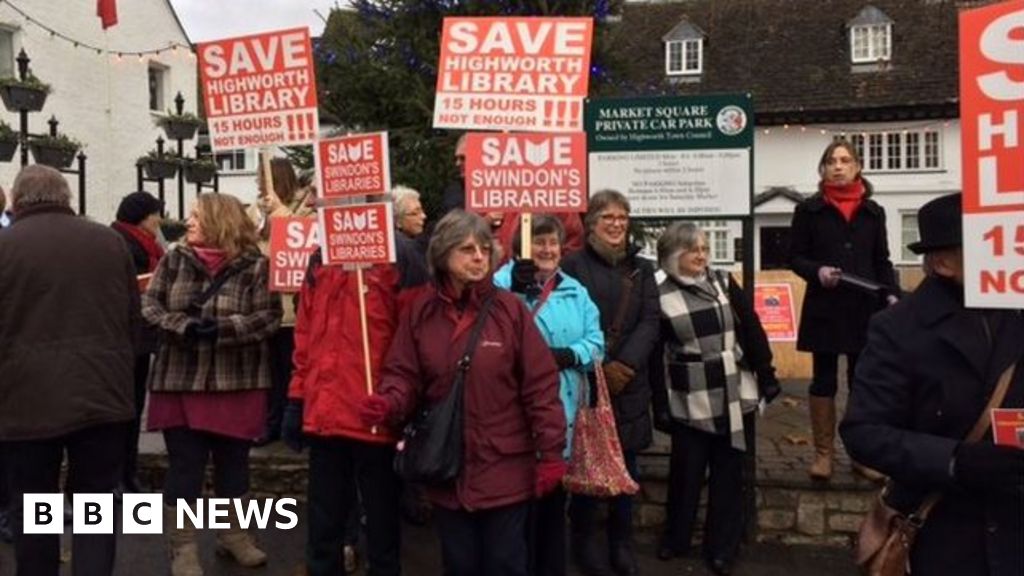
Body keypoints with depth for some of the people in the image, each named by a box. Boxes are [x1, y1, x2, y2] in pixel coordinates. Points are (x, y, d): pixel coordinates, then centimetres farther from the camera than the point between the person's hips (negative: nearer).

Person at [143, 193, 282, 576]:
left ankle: (233, 534, 34)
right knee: (185, 465, 5)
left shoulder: (254, 265, -6)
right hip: (180, 381, 1)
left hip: (237, 384, 0)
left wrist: (223, 328, -23)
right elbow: (148, 305, 0)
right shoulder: (175, 259, 2)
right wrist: (182, 326, -18)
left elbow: (269, 316, -11)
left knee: (233, 461, 14)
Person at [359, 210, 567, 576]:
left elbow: (540, 385, -8)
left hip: (505, 468, -2)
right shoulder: (421, 310, -1)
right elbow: (404, 375, 0)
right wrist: (389, 404, -22)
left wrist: (550, 452, -10)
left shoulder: (510, 309, -8)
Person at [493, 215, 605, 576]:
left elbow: (596, 342, 7)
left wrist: (570, 355, -13)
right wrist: (517, 290, -34)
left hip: (564, 410, 5)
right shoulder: (504, 281, -3)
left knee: (555, 496, 17)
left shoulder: (576, 291, 14)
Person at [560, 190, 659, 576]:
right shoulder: (573, 265, -2)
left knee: (625, 467, 9)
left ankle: (622, 545, 22)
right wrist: (600, 367, -15)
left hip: (629, 384, 4)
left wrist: (625, 364, -13)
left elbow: (650, 323, 1)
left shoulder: (641, 268, 11)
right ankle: (584, 541, 21)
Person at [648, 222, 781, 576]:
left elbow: (752, 331, 5)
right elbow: (655, 355, -5)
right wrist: (660, 406, -5)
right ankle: (675, 538, 28)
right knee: (686, 470, 6)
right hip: (689, 398, -2)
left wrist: (767, 377, 3)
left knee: (728, 471, 8)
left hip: (734, 393, 3)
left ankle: (722, 547, 21)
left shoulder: (724, 283, 3)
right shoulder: (659, 293, -6)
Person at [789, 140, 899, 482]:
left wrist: (892, 294, -4)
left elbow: (882, 261, 11)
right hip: (824, 307, -2)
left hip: (865, 306, 2)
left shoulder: (873, 211, 9)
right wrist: (817, 271, -16)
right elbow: (795, 257, 3)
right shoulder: (808, 210, 2)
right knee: (824, 380, 5)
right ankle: (823, 453, 15)